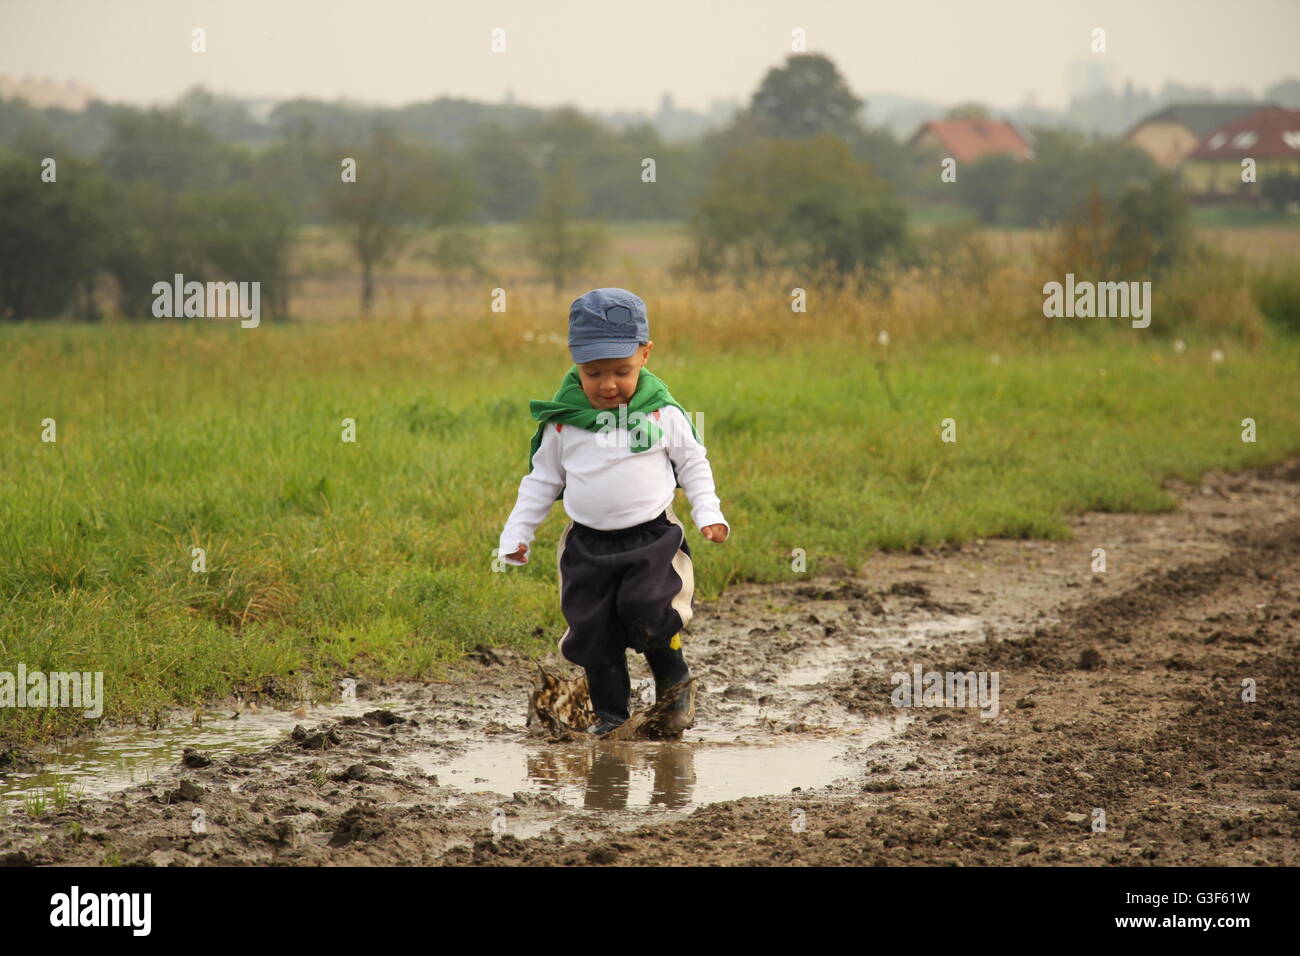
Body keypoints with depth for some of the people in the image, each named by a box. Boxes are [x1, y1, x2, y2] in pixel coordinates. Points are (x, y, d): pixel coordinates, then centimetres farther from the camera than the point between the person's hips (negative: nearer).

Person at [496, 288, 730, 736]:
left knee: (649, 613, -18)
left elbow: (693, 464, 9)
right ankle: (609, 711, 18)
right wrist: (516, 534, 8)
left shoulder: (664, 413, -4)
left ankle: (675, 684, 8)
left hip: (653, 538, -2)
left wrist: (708, 514, -1)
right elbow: (542, 479, 10)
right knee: (593, 631, 2)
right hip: (587, 544, 2)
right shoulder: (562, 421, -1)